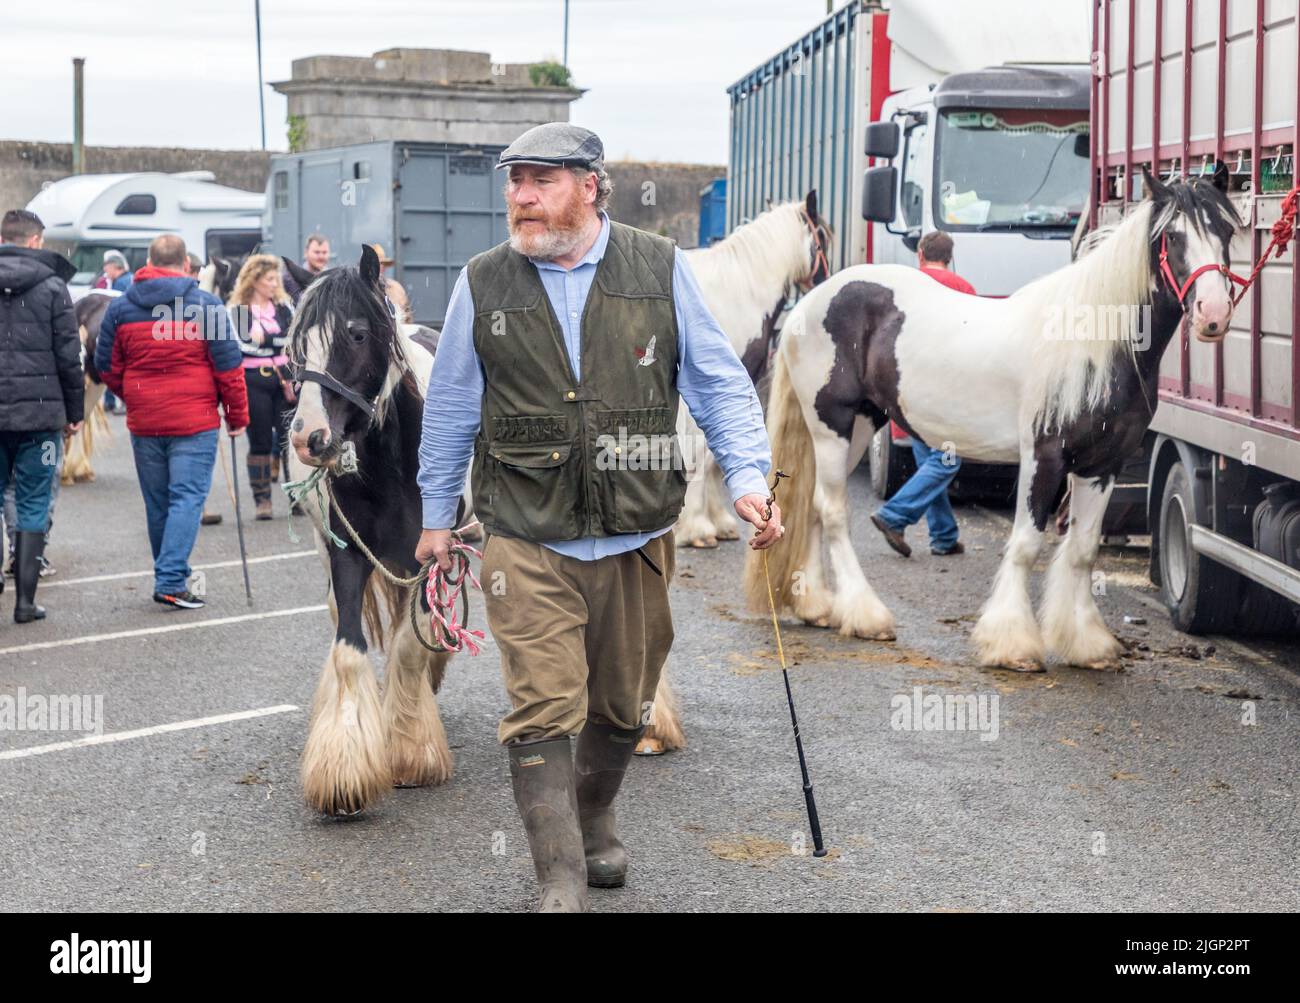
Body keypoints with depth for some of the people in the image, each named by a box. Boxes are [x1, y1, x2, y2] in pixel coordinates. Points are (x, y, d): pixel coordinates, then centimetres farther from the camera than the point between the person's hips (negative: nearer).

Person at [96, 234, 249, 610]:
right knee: (188, 498, -3)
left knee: (157, 503, 14)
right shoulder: (206, 306, -5)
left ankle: (171, 577, 24)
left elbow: (107, 367, 9)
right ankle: (171, 581, -13)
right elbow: (228, 367, -5)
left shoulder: (119, 308, 4)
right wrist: (237, 416, 4)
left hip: (143, 423, 4)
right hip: (195, 422, -4)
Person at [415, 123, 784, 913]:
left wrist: (748, 478, -8)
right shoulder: (483, 285, 1)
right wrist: (437, 515, 14)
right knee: (543, 710, -7)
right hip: (528, 543, -1)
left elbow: (719, 384, 4)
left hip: (636, 537, 1)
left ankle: (594, 828, 41)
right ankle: (562, 884, 2)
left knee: (622, 707, 15)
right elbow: (450, 409, 11)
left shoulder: (661, 270, 0)